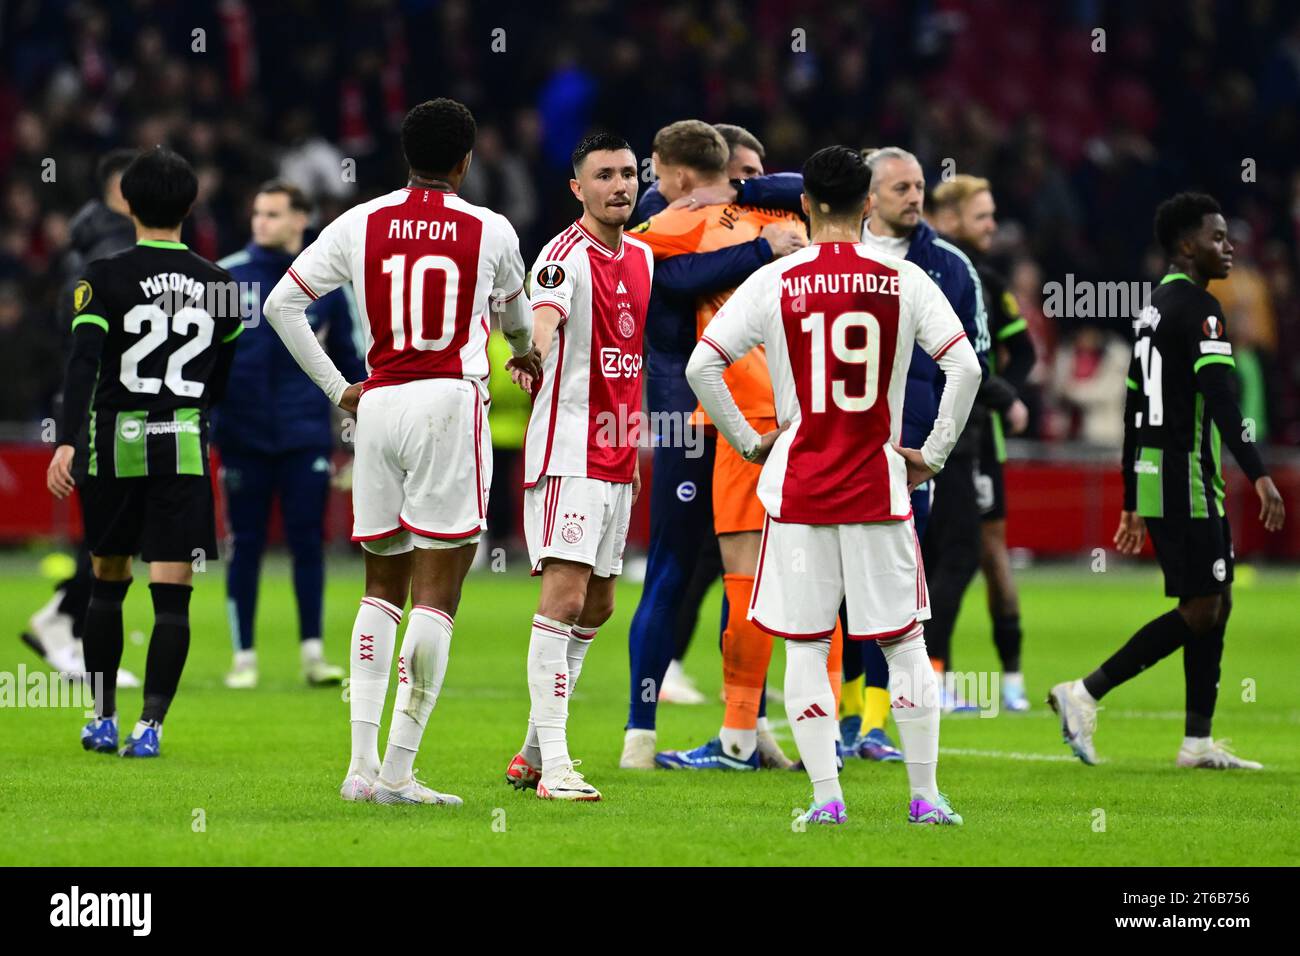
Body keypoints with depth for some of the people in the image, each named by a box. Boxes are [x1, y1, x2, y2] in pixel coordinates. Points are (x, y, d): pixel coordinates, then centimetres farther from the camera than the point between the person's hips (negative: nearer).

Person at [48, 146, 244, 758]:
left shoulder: (104, 278, -4)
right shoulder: (218, 285, 6)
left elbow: (83, 361, -17)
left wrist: (66, 443, -24)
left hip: (115, 443, -1)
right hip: (185, 447, 1)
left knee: (107, 583, 15)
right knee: (172, 594, -2)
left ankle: (103, 719, 18)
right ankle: (150, 724, -11)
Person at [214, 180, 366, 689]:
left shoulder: (327, 283, 3)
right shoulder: (226, 277, 1)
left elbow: (351, 360, 11)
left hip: (306, 436, 0)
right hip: (243, 434, 0)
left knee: (307, 541, -1)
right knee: (245, 545, 3)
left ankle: (313, 651, 5)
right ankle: (243, 656, 10)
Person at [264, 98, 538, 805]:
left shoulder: (360, 225, 6)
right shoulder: (490, 232, 3)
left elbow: (282, 303, 6)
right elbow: (512, 310, 24)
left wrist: (338, 389, 13)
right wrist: (524, 350, 48)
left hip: (378, 404, 3)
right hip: (450, 402, -3)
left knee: (382, 585, 15)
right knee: (435, 593, -3)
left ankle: (362, 762, 6)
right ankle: (397, 768, -11)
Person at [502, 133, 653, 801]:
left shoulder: (641, 258, 14)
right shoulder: (567, 255, -12)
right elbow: (543, 318, -32)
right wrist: (529, 353, -54)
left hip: (619, 460, 9)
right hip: (569, 453, -9)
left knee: (597, 606, 12)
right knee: (564, 598, -15)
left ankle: (533, 754, 21)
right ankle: (553, 765, -17)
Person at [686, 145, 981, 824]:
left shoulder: (774, 283, -2)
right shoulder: (905, 281, 0)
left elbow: (701, 367, -6)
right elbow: (965, 366, -7)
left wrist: (747, 441, 5)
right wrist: (934, 454, 3)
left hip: (798, 488, -1)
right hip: (880, 487, 1)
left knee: (805, 646, 6)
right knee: (903, 642, 8)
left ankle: (826, 795, 0)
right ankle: (925, 794, 8)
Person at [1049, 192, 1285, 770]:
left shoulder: (1154, 309, 17)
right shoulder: (1198, 309, -12)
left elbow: (1134, 411, 21)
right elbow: (1219, 397, -24)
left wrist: (1133, 505, 24)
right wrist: (1258, 475, -30)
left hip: (1154, 479, 10)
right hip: (1185, 478, -10)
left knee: (1215, 606, 11)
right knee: (1200, 610, -8)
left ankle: (1199, 742, 10)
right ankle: (1085, 694, -8)